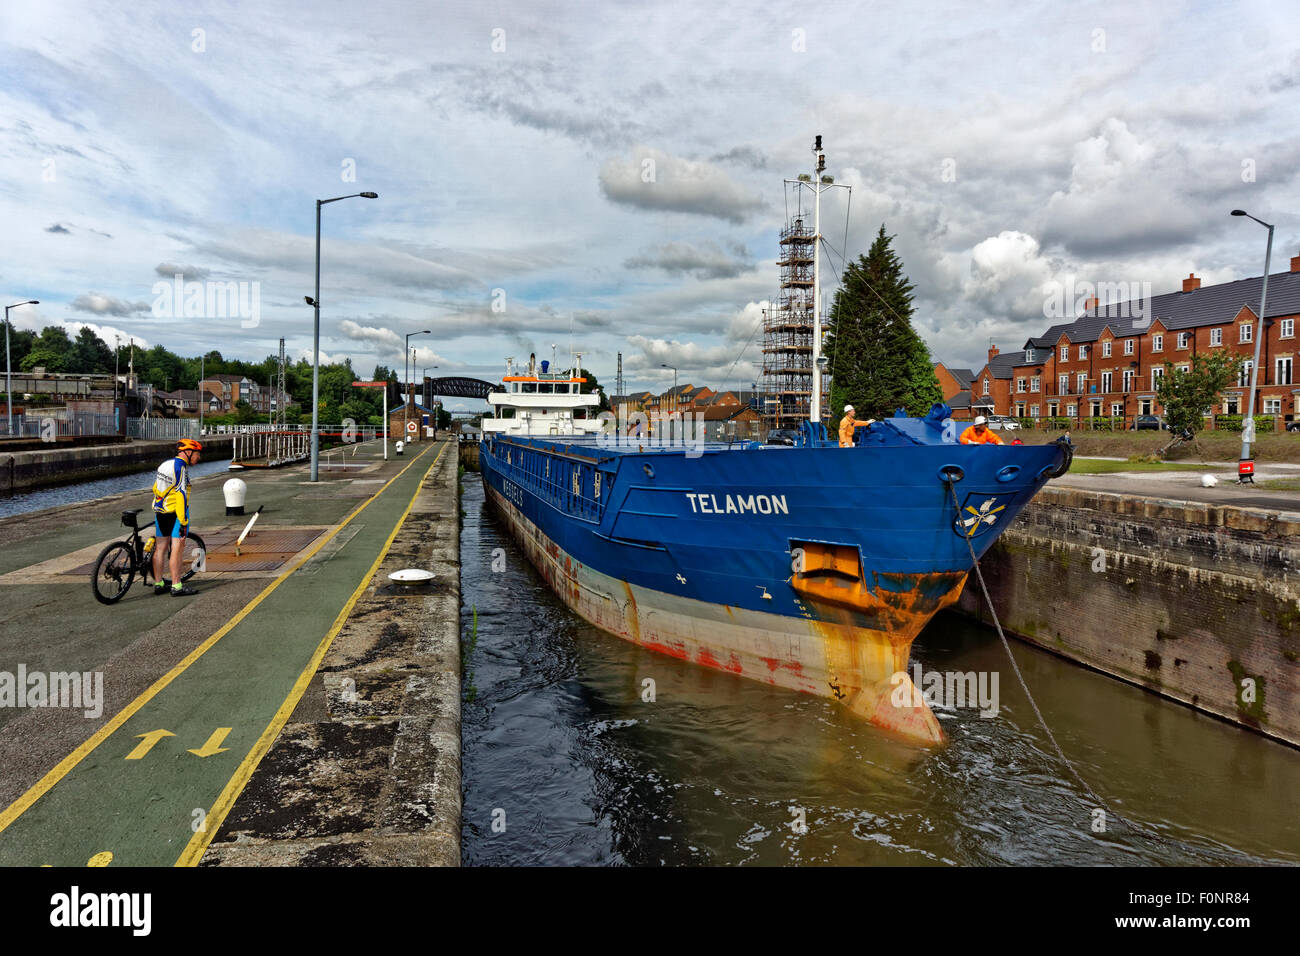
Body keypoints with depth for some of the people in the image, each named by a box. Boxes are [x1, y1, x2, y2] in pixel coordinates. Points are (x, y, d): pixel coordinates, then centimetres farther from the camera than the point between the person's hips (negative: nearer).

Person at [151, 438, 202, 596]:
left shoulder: (164, 464, 13)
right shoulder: (181, 467, -15)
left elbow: (156, 488, 20)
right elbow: (181, 495, -21)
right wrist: (183, 523, -22)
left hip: (160, 511, 9)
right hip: (175, 512, -9)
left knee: (160, 547, 12)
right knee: (177, 548, -5)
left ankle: (158, 584, 19)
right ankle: (176, 586, -4)